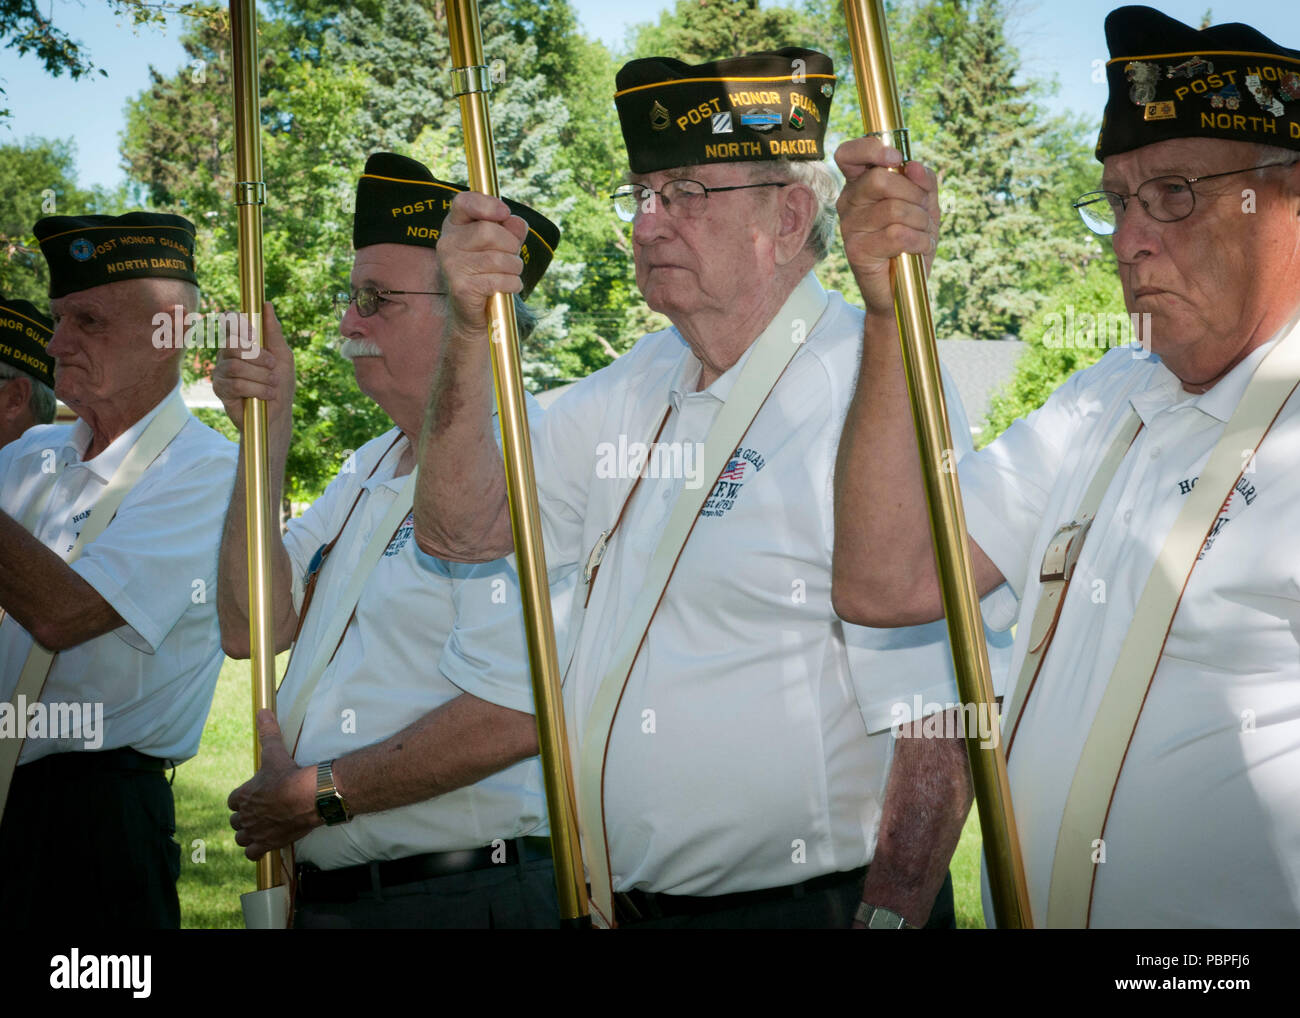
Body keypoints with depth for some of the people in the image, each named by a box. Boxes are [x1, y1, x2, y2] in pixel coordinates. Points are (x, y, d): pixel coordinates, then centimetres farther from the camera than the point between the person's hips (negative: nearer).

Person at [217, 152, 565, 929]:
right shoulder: (367, 471, 13)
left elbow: (510, 718, -25)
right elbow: (251, 627, 6)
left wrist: (320, 795, -14)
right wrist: (269, 435, 0)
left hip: (459, 893, -8)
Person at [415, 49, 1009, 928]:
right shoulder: (640, 385, 8)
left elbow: (935, 721, -23)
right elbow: (462, 529, 3)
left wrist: (887, 919, -28)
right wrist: (472, 334, -9)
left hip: (799, 904, -7)